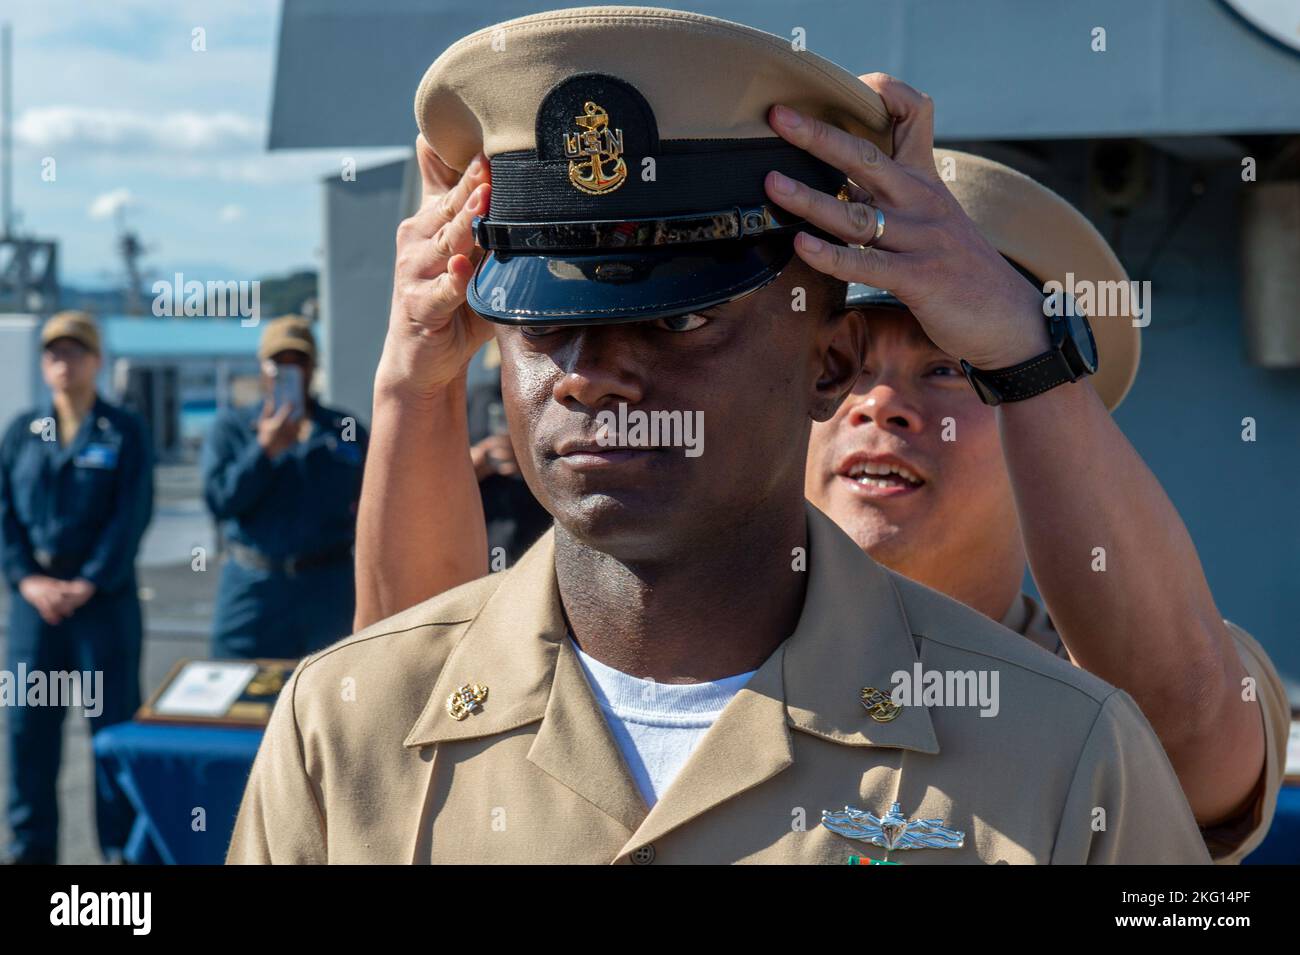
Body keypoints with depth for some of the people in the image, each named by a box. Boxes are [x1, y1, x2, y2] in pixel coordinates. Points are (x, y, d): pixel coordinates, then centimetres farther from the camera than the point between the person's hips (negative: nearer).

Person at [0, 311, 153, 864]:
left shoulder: (124, 432, 2)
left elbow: (132, 514, -6)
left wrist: (89, 583, -14)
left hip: (105, 596, -3)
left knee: (112, 718, 0)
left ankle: (121, 845, 7)